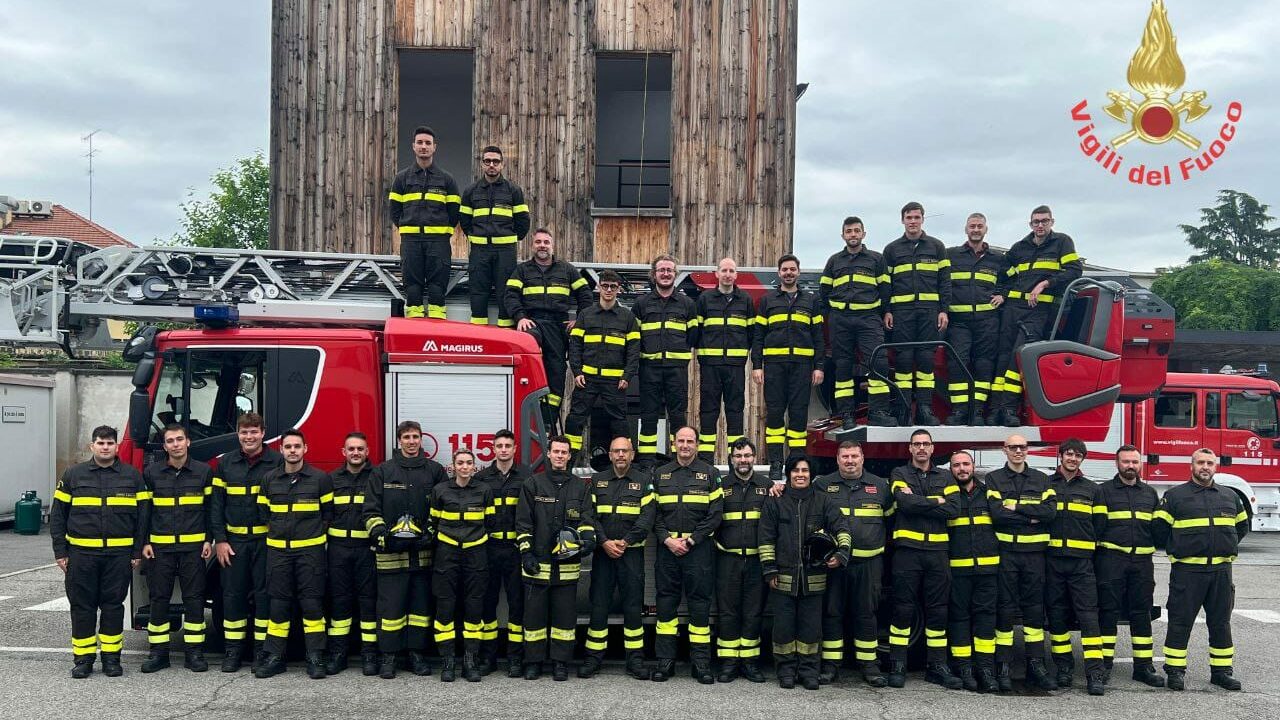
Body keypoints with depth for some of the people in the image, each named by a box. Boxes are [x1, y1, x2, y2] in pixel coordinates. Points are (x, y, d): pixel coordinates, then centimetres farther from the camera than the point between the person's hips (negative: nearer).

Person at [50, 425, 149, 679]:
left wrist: (137, 552, 0)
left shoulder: (132, 476, 5)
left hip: (119, 554, 0)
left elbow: (143, 515, 5)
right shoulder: (73, 475, 5)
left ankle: (111, 656, 14)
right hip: (81, 553, 0)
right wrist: (60, 552, 1)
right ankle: (83, 658, 13)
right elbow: (58, 514, 7)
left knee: (113, 605, 4)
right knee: (82, 605, 4)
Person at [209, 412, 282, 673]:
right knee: (232, 594, 5)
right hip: (234, 541, 2)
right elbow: (216, 504, 6)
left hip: (266, 540, -2)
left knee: (264, 594, 1)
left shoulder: (277, 462, -1)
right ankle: (233, 650, 15)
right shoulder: (225, 463, 7)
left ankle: (263, 651, 10)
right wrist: (219, 540, -1)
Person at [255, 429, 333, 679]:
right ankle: (274, 657, 12)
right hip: (278, 550, 2)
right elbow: (264, 513, 16)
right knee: (278, 604, 5)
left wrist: (314, 535, 5)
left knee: (311, 603, -1)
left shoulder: (320, 479, 0)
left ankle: (315, 658, 4)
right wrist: (278, 533, 11)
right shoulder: (270, 479, 7)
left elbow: (327, 513, 7)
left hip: (310, 550, -2)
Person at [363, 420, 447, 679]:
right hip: (391, 551, -1)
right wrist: (381, 534, -11)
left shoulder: (435, 471, 9)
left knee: (421, 603, 7)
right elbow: (371, 511, 4)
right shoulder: (382, 472, 6)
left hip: (423, 551, 2)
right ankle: (388, 656, 7)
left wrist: (431, 533, -4)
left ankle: (417, 653, 16)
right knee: (391, 605, 0)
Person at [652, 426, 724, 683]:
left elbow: (715, 515, -2)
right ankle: (665, 661, 9)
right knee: (666, 601, 3)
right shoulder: (660, 474, 11)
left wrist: (690, 541, -9)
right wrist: (667, 540, -8)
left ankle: (701, 662, 5)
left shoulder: (709, 474, 4)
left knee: (699, 603, 0)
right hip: (667, 546, 2)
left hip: (698, 547, -2)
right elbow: (653, 512, 6)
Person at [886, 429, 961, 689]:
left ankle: (937, 666, 13)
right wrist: (935, 501, -5)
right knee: (903, 609, -1)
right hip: (907, 550, -3)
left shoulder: (945, 479, 14)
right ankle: (897, 666, 4)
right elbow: (905, 503, -13)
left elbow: (953, 509, -4)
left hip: (937, 551, 3)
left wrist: (917, 503, -9)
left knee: (938, 611, 6)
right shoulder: (900, 474, 6)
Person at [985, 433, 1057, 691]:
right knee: (1005, 609, 0)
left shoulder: (1041, 480, 11)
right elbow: (997, 513, -11)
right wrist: (1031, 517, -8)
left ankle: (1036, 666, 10)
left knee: (1035, 609, 5)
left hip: (1034, 552, 2)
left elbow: (1050, 512, -5)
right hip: (1005, 552, -2)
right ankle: (1003, 667, 4)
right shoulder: (993, 479, 4)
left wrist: (1017, 507, -10)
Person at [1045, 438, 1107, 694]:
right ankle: (1064, 667, 15)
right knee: (1057, 615, 5)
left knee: (1088, 614, -7)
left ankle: (1094, 673, -10)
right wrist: (1048, 542, 0)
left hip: (1082, 561, 0)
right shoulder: (1045, 485, 9)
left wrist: (1085, 547, 4)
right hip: (1052, 560, 0)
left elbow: (1099, 526, 11)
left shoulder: (1093, 489, 12)